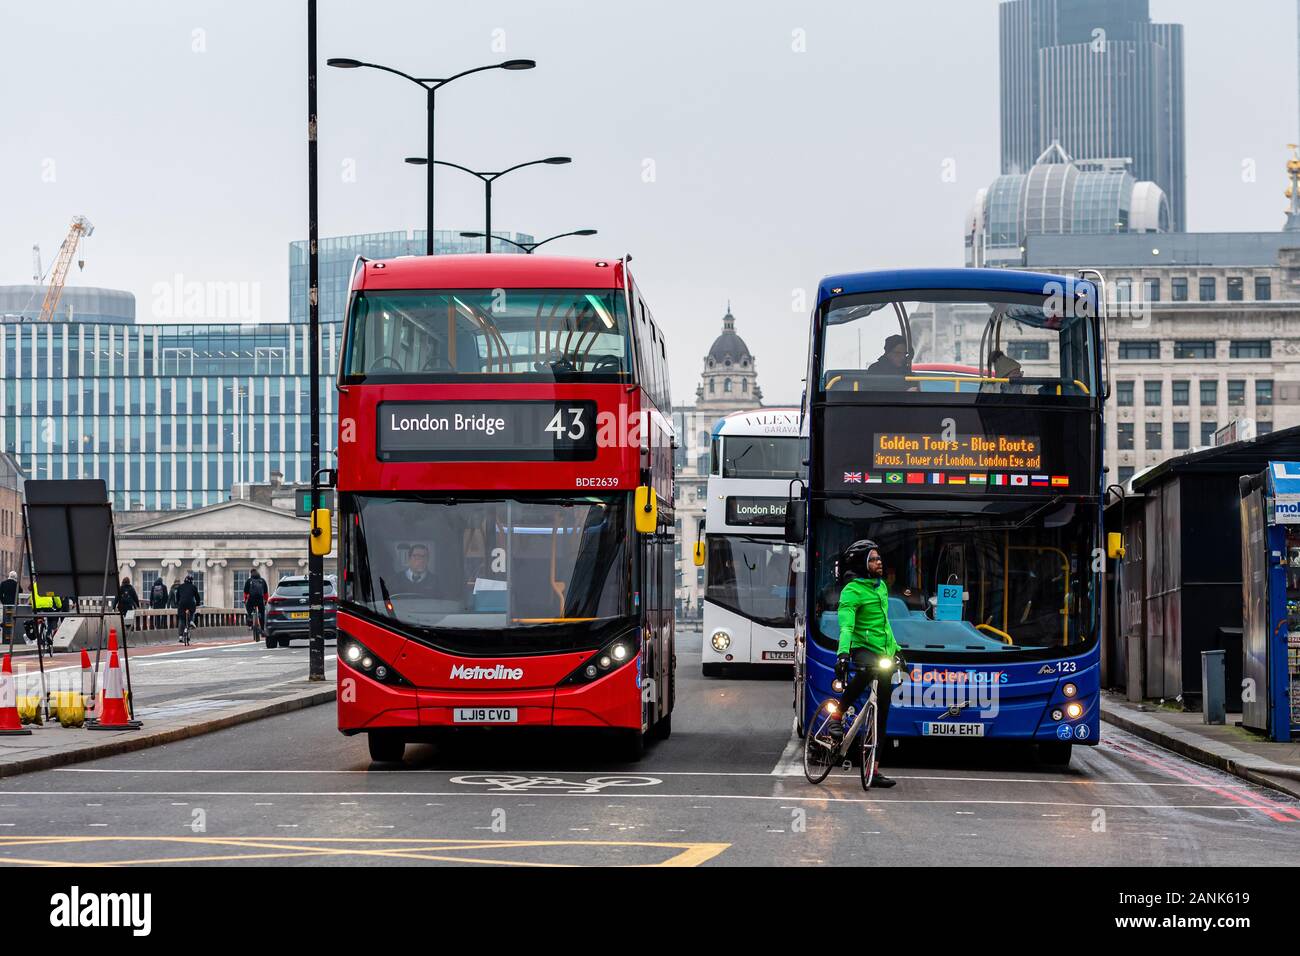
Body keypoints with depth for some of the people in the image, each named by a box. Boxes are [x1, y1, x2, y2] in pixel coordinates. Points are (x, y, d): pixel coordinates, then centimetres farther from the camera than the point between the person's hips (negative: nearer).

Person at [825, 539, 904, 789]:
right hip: (863, 649, -7)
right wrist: (843, 653, -37)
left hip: (884, 655, 7)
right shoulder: (852, 591, -9)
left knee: (881, 714, 4)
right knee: (866, 671, -43)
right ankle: (837, 716, -21)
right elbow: (846, 626, -22)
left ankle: (874, 769, 6)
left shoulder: (881, 586, 16)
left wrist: (895, 650, 28)